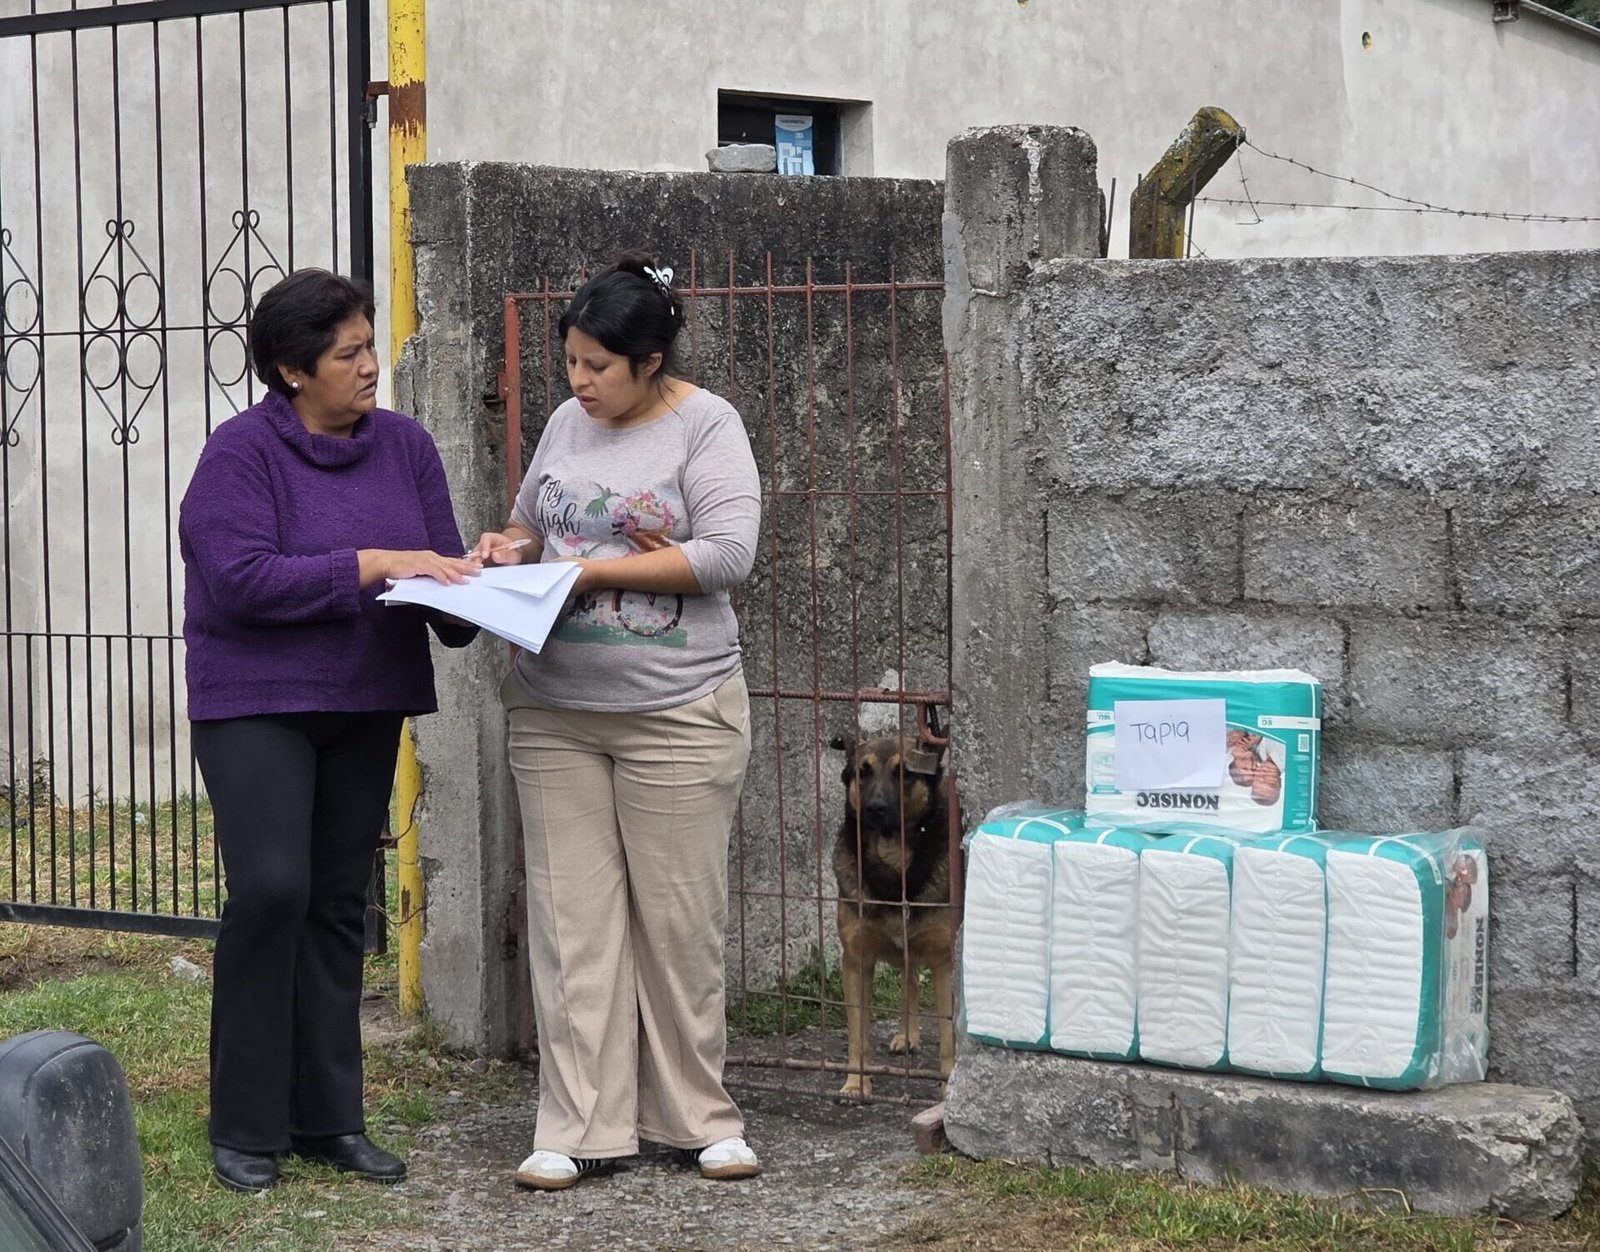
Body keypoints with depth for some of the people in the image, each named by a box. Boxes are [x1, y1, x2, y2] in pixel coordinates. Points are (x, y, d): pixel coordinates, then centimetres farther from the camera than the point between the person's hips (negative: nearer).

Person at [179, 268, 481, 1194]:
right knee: (271, 890, -16)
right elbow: (243, 579, -21)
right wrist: (372, 566, -23)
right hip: (257, 702, -5)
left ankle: (330, 1118, 16)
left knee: (340, 905, 8)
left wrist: (469, 586, -17)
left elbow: (442, 564, 7)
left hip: (367, 707, 5)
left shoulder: (405, 445, 5)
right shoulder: (241, 451, -11)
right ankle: (247, 1129, -5)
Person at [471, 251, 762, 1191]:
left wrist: (598, 569, -15)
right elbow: (531, 519, 25)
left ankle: (697, 1117, 15)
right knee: (572, 916, 3)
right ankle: (582, 1126, 8)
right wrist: (511, 546, 2)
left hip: (675, 712, -5)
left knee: (679, 917, 2)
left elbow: (728, 552, -14)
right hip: (556, 709, 5)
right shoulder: (569, 422, 11)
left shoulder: (705, 424, -5)